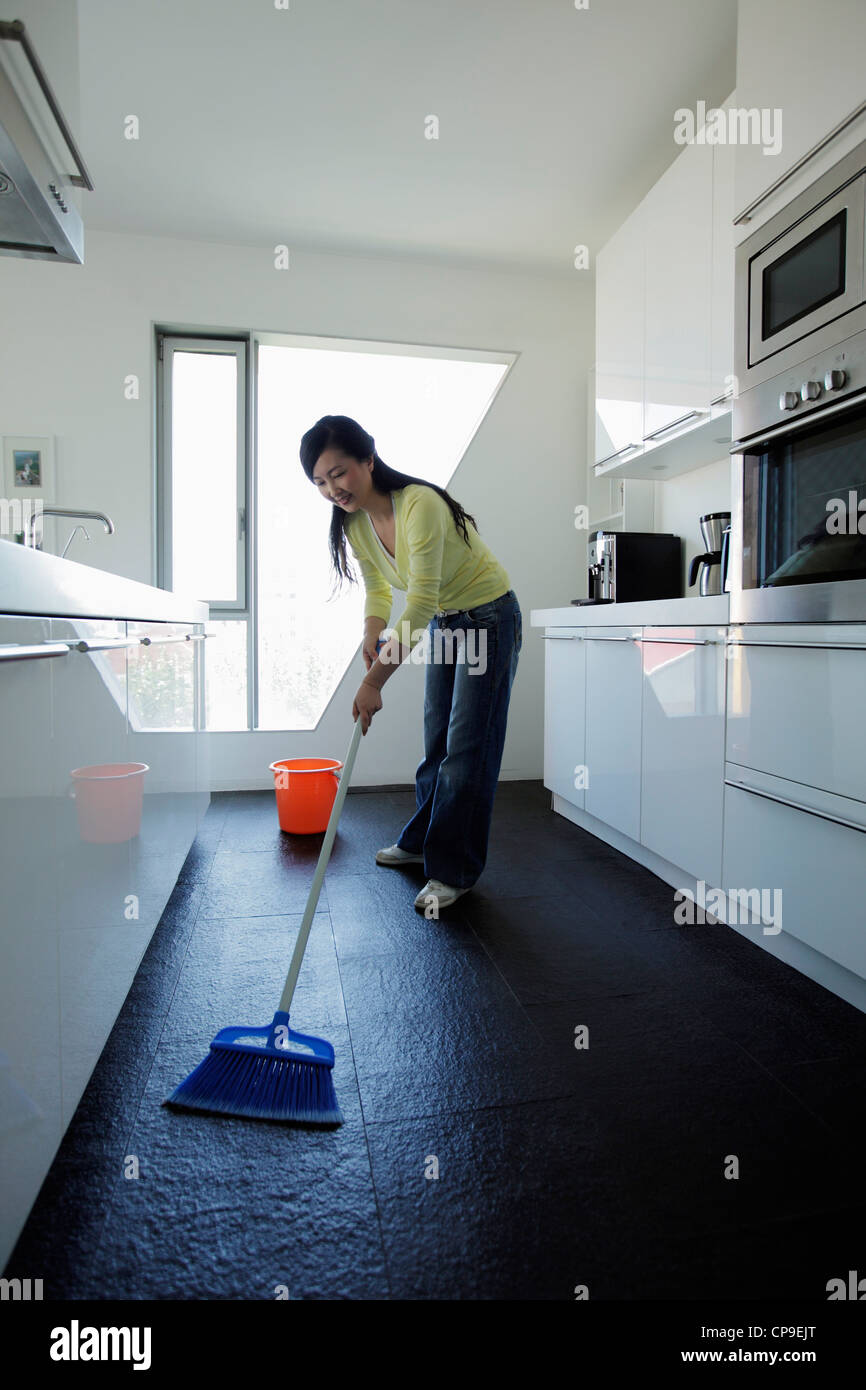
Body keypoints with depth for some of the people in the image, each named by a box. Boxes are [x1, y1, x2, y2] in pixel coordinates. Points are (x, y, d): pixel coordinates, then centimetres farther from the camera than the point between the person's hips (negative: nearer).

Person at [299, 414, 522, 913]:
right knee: (437, 738, 16)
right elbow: (379, 590, 8)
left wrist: (374, 681, -36)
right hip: (442, 623, 8)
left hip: (489, 618, -8)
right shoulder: (355, 522, -5)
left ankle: (454, 871, 5)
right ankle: (422, 840, 32)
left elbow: (421, 602, -36)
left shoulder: (419, 505, -31)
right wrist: (372, 638, -11)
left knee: (468, 744, -7)